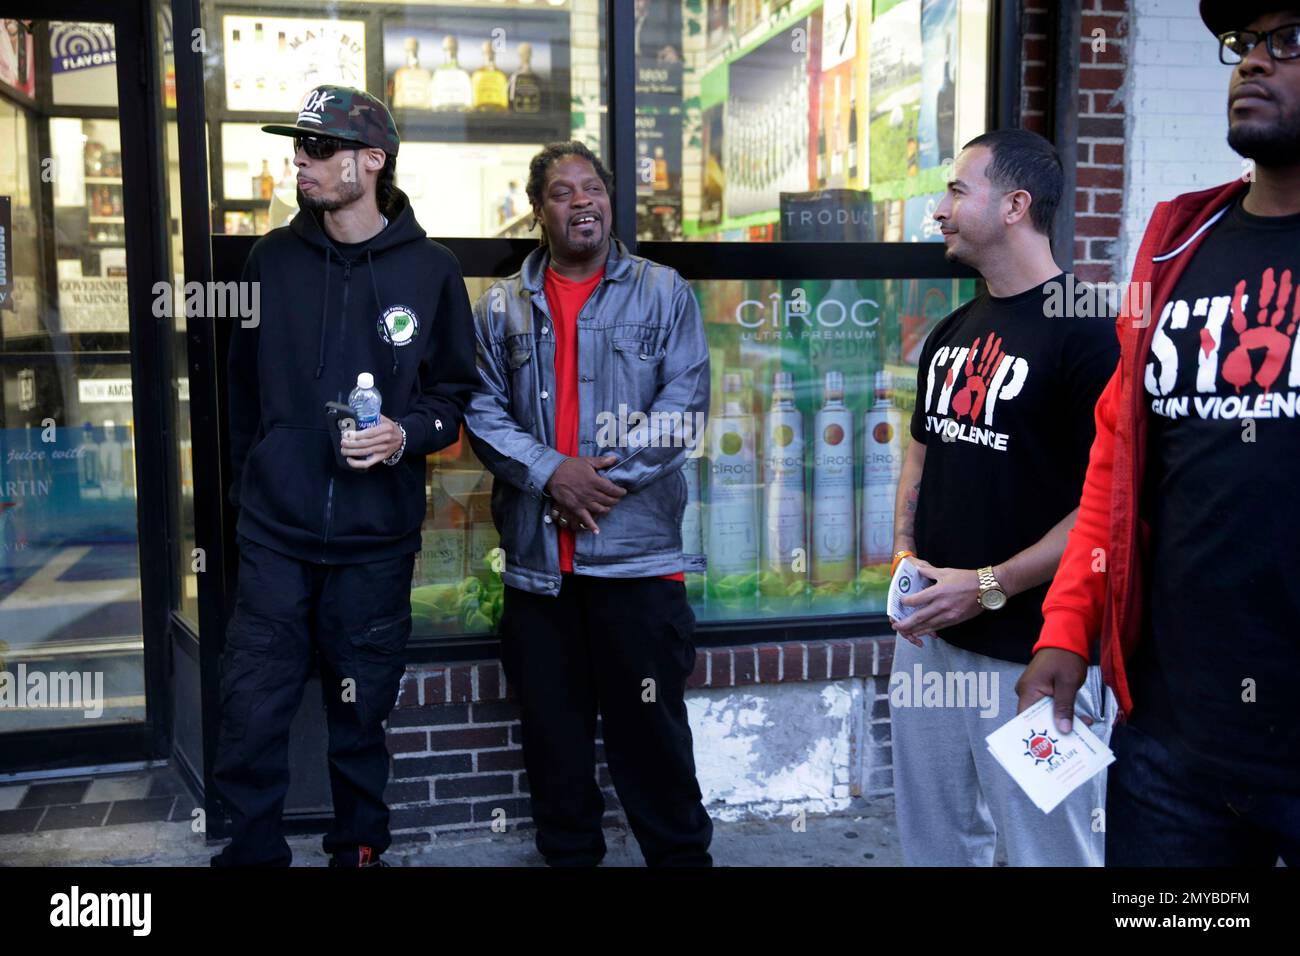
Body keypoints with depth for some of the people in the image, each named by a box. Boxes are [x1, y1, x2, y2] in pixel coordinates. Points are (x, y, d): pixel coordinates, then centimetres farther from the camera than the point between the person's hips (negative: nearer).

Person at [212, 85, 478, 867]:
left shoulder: (431, 270, 0)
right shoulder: (274, 259, 5)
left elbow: (458, 391, 7)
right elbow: (245, 388, 15)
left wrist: (407, 434, -12)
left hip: (376, 540, -1)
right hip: (275, 536, 1)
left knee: (361, 720, 11)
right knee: (251, 716, -1)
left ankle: (358, 850, 30)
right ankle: (253, 852, 17)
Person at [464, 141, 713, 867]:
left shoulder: (663, 292, 3)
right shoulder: (502, 306, 9)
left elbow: (684, 405, -5)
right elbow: (482, 411, 3)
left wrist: (604, 477, -12)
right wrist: (551, 473, -12)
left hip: (638, 549, -2)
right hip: (536, 553, 3)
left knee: (650, 721, 4)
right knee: (552, 724, 12)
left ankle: (681, 853, 21)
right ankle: (567, 854, 28)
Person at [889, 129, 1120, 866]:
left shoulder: (1086, 333, -14)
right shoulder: (951, 333, 11)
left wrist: (989, 585, -19)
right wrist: (904, 550, 2)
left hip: (1034, 656, -8)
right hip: (928, 632, 8)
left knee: (1048, 847, 5)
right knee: (934, 840, 21)